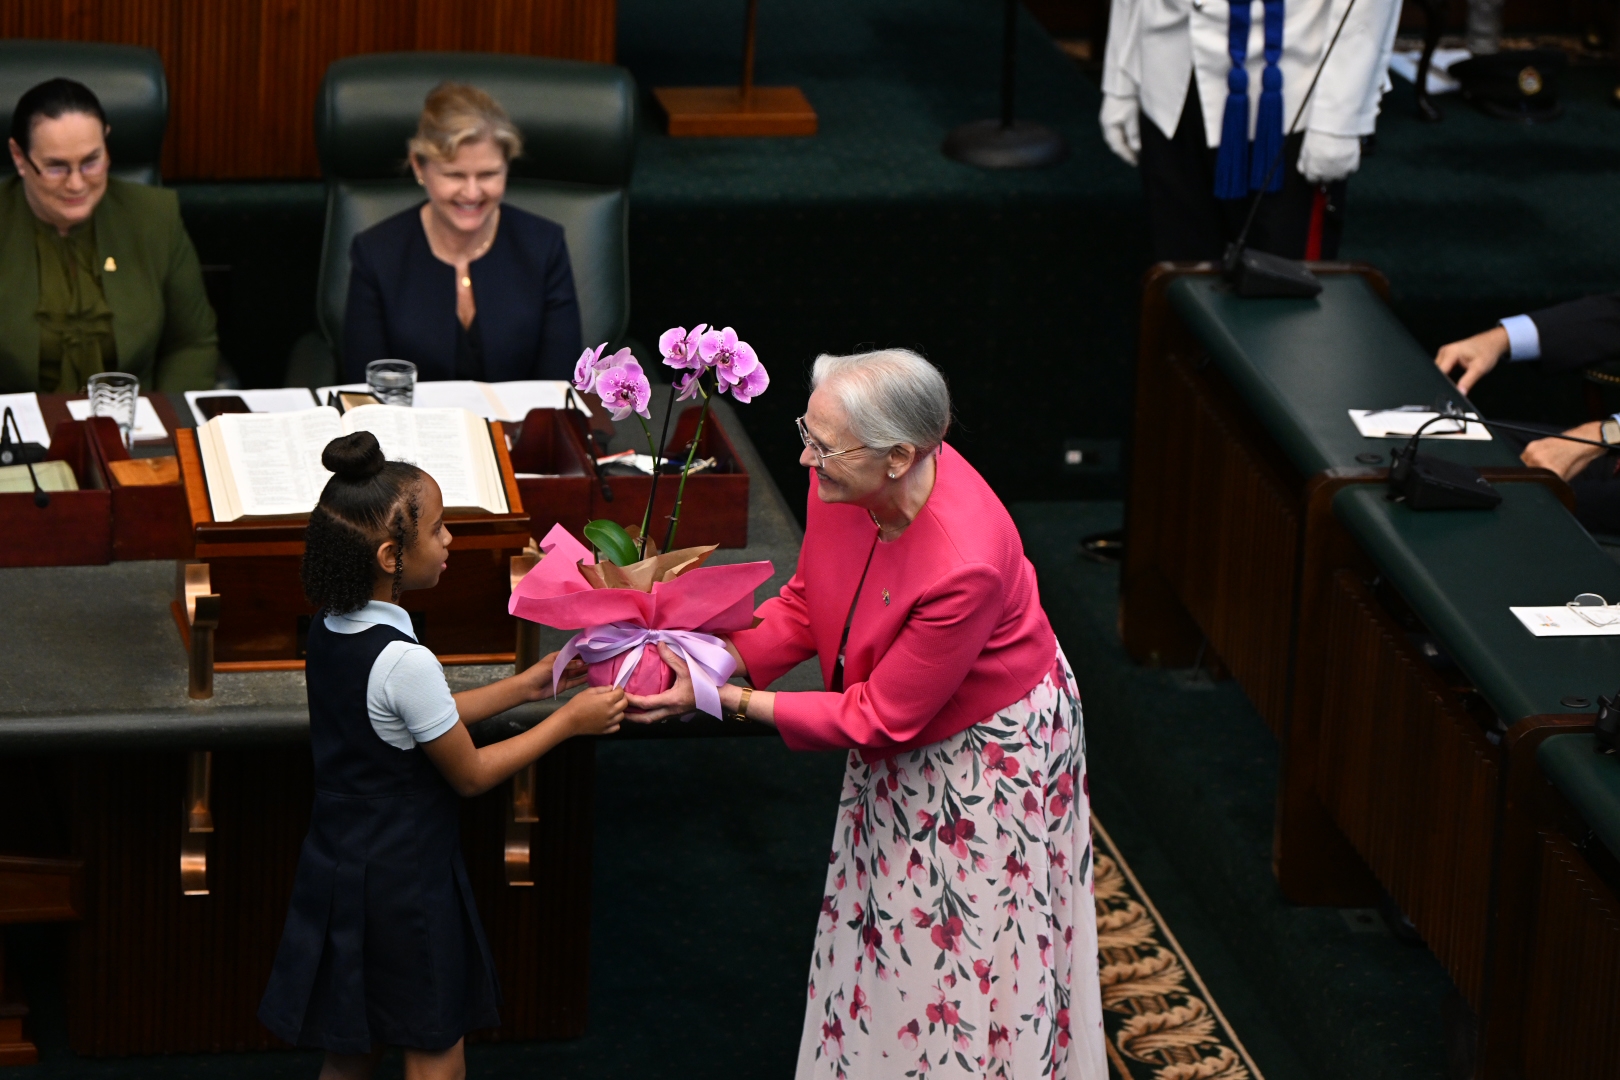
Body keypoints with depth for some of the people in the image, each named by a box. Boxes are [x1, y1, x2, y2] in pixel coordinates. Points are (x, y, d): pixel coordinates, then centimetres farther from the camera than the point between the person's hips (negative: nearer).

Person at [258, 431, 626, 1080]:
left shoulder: (329, 632, 0)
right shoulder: (404, 662, -26)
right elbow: (471, 773, -14)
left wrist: (524, 687, 13)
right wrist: (567, 722, -5)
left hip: (339, 873, 8)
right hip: (403, 882, -8)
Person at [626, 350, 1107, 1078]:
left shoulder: (964, 563, -40)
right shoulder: (844, 482, -20)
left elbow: (880, 718, -29)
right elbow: (805, 606, -2)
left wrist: (730, 703, -29)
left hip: (990, 747, -7)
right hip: (902, 745, 7)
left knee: (973, 951, 9)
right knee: (886, 928, 21)